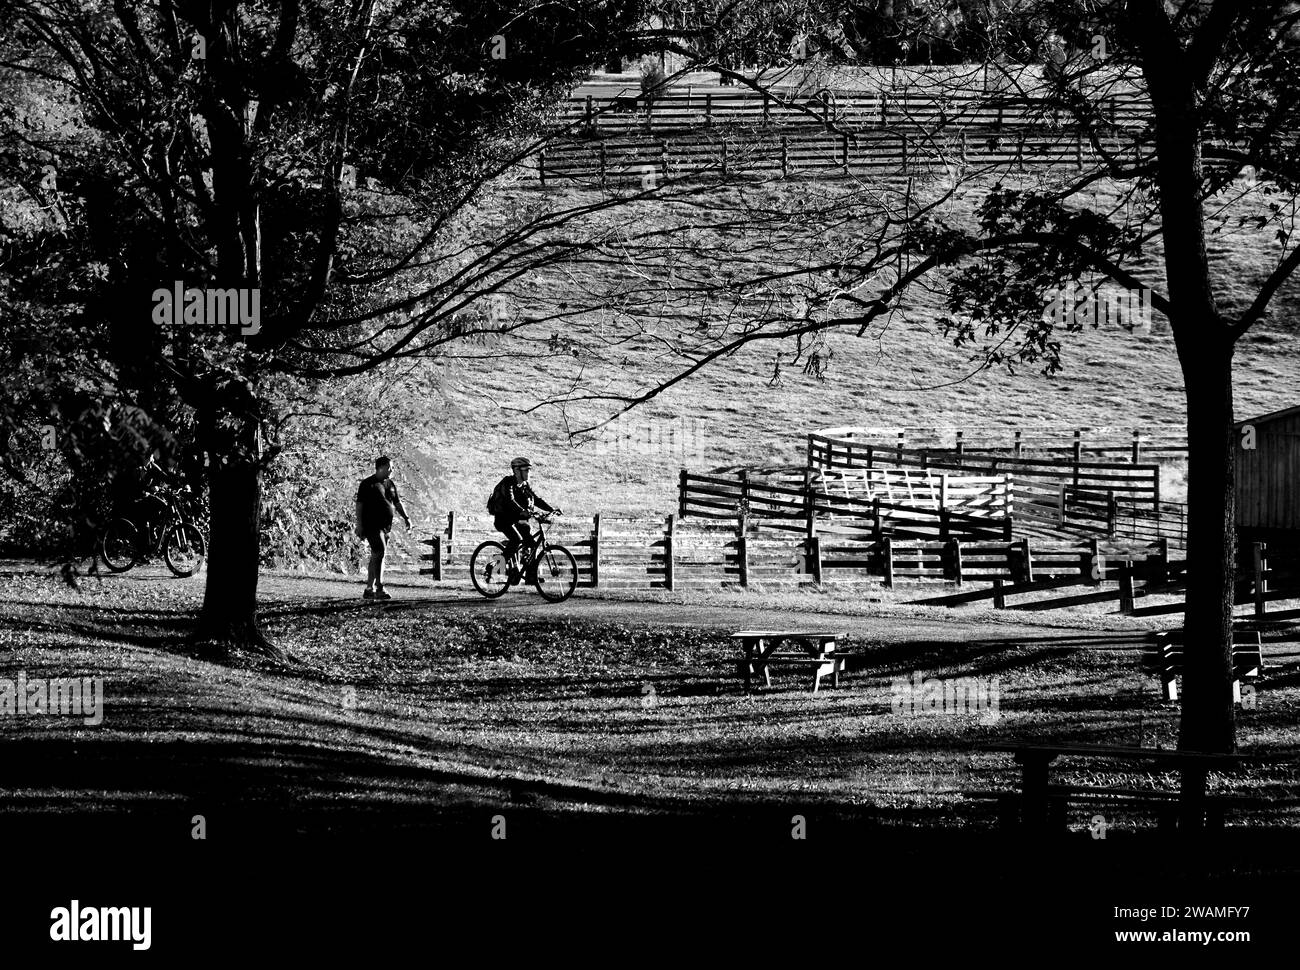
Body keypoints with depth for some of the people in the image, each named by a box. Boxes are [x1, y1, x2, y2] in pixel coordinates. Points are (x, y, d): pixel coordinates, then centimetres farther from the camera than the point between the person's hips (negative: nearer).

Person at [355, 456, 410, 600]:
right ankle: (379, 589, -20)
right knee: (380, 553, -18)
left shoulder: (390, 484, 16)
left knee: (376, 556, 10)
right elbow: (359, 505, -7)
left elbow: (397, 503, 20)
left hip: (385, 526, 7)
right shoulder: (368, 484, -5)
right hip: (371, 524, -7)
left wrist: (406, 517, 6)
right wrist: (359, 525, -13)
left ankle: (369, 589, 16)